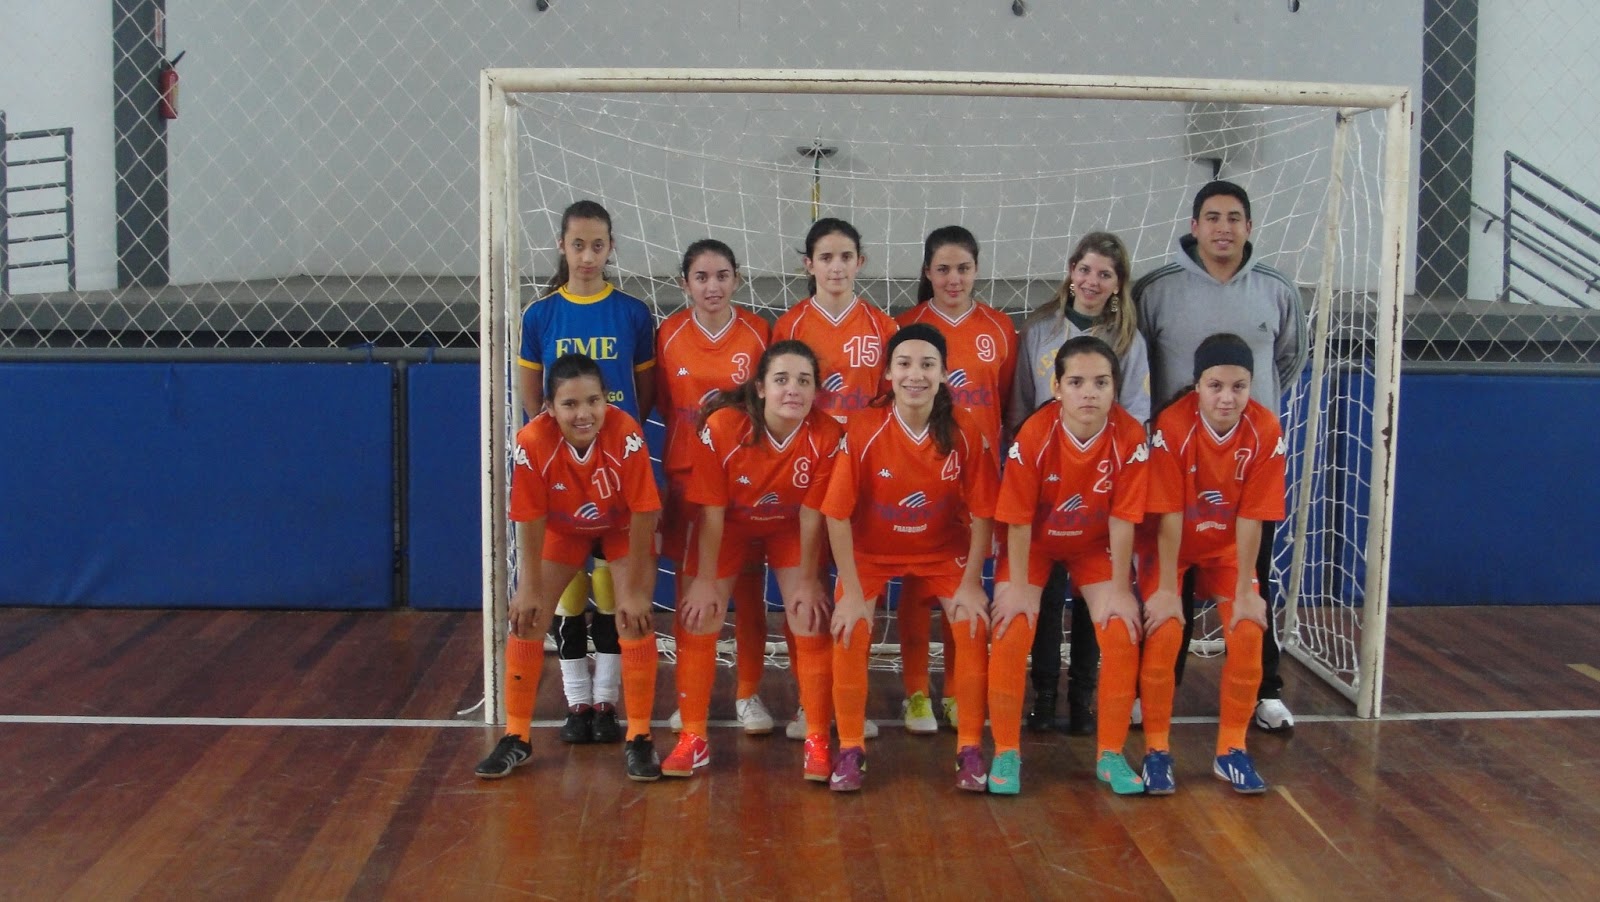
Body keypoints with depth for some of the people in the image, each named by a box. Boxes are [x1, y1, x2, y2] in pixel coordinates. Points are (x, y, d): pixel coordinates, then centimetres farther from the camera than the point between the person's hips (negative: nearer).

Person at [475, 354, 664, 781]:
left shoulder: (626, 435, -38)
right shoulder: (532, 443, -34)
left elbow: (643, 513, -27)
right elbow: (530, 520, -20)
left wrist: (634, 589, -21)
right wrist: (531, 588, -12)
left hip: (622, 527, -1)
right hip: (563, 529, 2)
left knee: (634, 618, -14)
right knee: (526, 617, -3)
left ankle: (639, 738, 2)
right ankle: (516, 737, 12)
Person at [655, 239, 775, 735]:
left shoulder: (757, 331, -2)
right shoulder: (669, 334, 0)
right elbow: (664, 403, 9)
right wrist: (695, 431, 0)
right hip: (687, 473, 1)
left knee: (749, 588, 4)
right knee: (690, 587, 5)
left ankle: (749, 694, 17)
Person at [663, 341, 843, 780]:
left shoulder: (826, 435, -26)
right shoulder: (722, 427, -29)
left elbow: (811, 514, -17)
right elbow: (712, 511, -20)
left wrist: (807, 580, -10)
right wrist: (705, 580, -14)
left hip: (789, 530, 0)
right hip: (730, 527, 0)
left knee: (811, 621, -10)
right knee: (697, 619, -7)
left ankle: (817, 741, 5)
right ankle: (693, 740, 8)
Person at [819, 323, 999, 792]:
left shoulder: (965, 432, -21)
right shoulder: (864, 431, -25)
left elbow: (982, 513, -11)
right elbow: (838, 515, -20)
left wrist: (970, 584, -12)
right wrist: (852, 592, -19)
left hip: (944, 549, 1)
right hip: (872, 550, -1)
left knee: (973, 626, -16)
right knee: (849, 630, -18)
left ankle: (969, 749, 1)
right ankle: (850, 750, -1)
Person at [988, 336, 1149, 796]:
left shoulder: (1130, 436, -24)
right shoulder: (1034, 435, -28)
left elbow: (1122, 516, -17)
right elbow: (1019, 517, -20)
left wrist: (1119, 588, -13)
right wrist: (1018, 585, -16)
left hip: (1095, 545, 1)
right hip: (1035, 542, -1)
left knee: (1122, 634, -12)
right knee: (1011, 633, -16)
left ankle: (1111, 755, 5)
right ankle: (1006, 753, 1)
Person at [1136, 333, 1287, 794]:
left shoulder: (1265, 432, -22)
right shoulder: (1173, 427, -28)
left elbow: (1250, 518, -18)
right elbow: (1169, 516, -24)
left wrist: (1245, 592, -14)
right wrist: (1167, 589, -20)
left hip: (1225, 546, 3)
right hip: (1168, 544, -2)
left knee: (1248, 631, -11)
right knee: (1164, 632, -18)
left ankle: (1231, 751, 6)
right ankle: (1156, 750, -1)